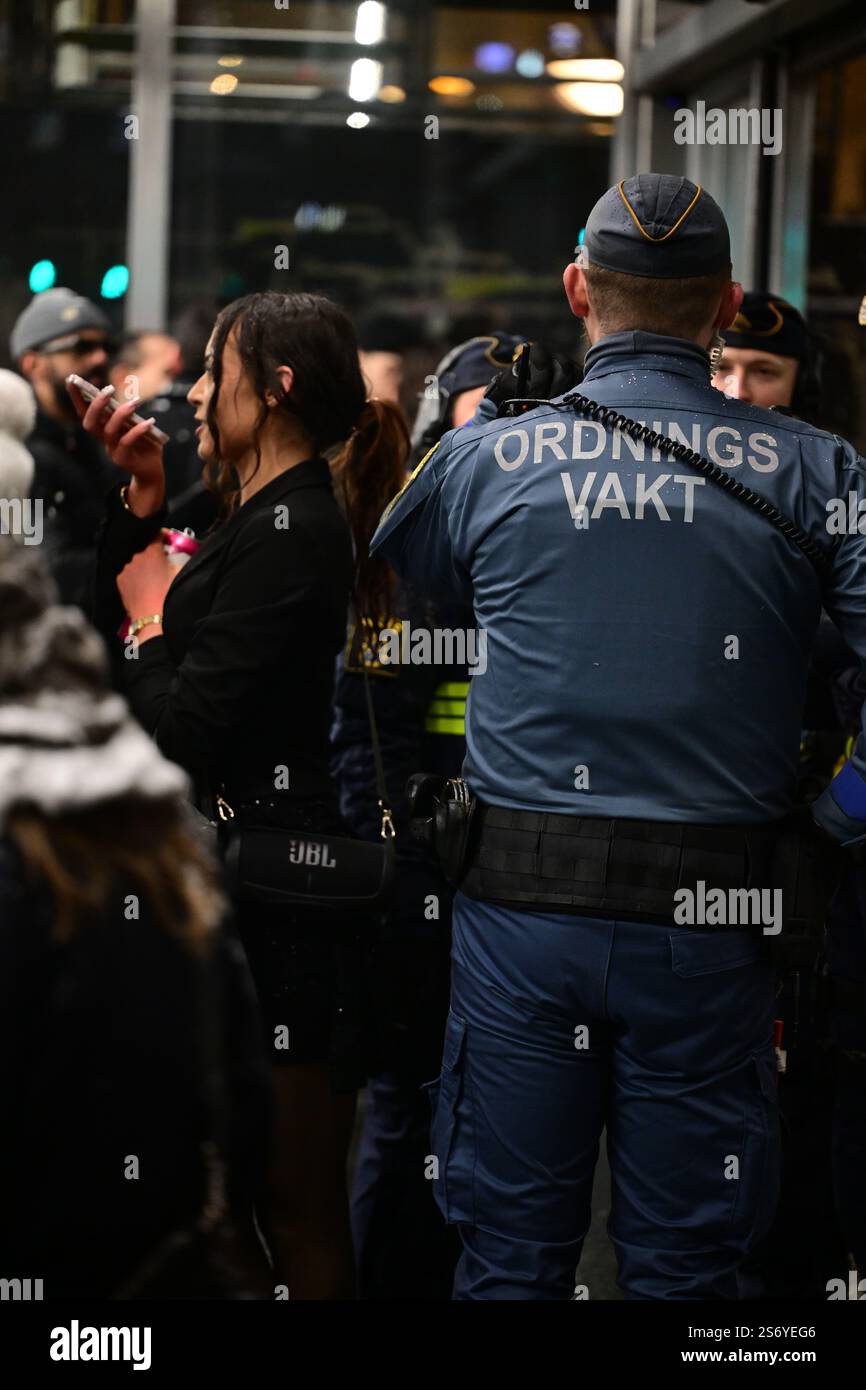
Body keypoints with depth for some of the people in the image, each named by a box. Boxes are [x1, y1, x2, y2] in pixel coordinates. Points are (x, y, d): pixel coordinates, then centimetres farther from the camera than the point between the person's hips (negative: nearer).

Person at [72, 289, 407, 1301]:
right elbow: (107, 616, 22)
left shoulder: (288, 534, -18)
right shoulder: (264, 517, 13)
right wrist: (141, 498, 10)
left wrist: (150, 619, -6)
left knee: (291, 1197, -1)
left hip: (274, 906, -10)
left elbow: (180, 734, -23)